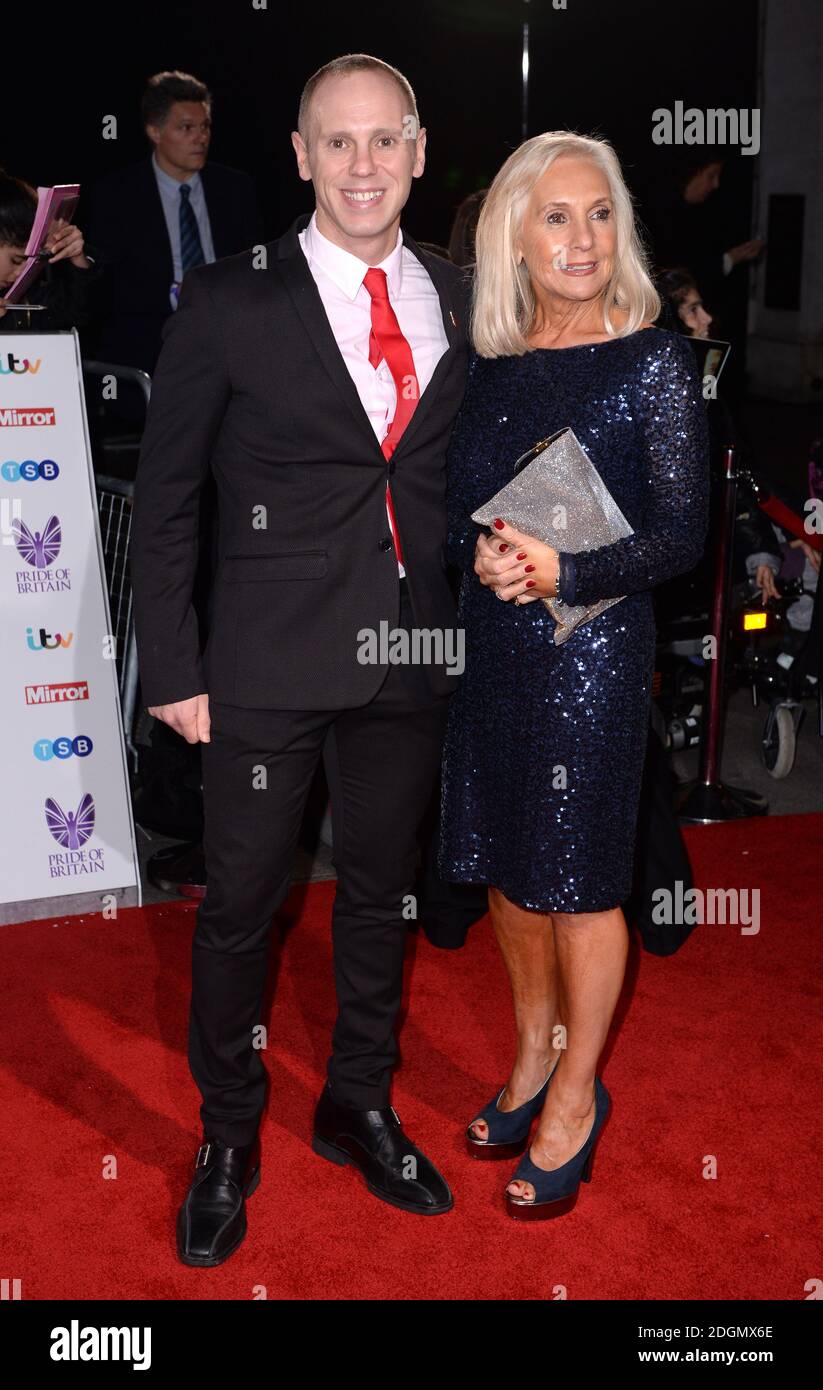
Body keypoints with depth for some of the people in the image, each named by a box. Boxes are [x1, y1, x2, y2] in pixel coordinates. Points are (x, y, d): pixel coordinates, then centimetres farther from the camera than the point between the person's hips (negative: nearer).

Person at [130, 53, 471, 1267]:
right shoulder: (229, 300, -5)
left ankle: (358, 1108, 37)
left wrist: (473, 618, 3)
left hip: (414, 656, 4)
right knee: (241, 903, 7)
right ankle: (228, 1137, 29)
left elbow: (464, 472, 12)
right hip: (271, 662, -3)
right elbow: (165, 496, -3)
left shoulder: (460, 302, 6)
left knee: (383, 890, 16)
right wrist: (171, 667, -7)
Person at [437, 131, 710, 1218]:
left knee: (580, 878, 5)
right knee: (505, 863, 15)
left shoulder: (654, 361, -7)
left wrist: (563, 571, -23)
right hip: (491, 646, 5)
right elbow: (457, 507, 11)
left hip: (595, 648, -5)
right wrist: (481, 557, -11)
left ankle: (576, 1097, 25)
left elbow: (683, 533, -10)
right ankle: (533, 1056, 37)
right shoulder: (489, 364, 6)